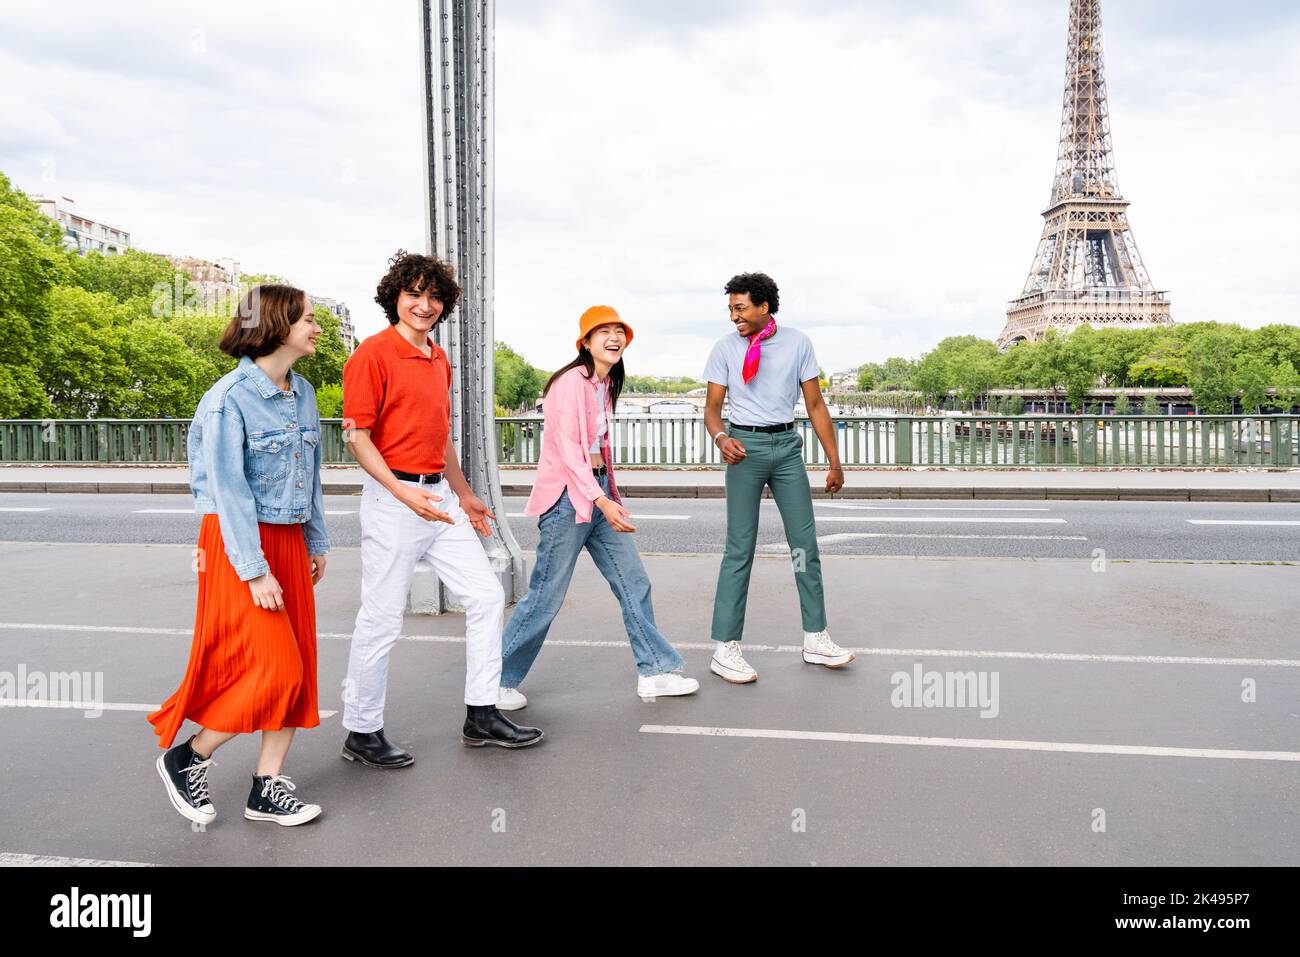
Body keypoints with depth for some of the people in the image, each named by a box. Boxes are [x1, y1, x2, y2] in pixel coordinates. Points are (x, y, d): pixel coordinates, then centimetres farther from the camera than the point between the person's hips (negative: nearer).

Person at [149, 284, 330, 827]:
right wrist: (255, 571, -19)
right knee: (274, 667, -7)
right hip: (238, 542, -8)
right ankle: (186, 758, 15)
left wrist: (316, 543, 15)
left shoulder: (302, 393, 8)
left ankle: (267, 789, 17)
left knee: (296, 665, 6)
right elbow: (228, 489, -18)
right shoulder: (230, 397, -15)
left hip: (288, 540, 8)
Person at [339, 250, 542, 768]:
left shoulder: (439, 360, 15)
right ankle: (362, 731, 17)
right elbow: (357, 435, -13)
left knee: (486, 595, 8)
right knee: (382, 620, -1)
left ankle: (481, 715, 20)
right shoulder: (373, 353, -9)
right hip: (393, 499, -8)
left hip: (441, 498, 8)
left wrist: (464, 494, 23)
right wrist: (403, 493, -24)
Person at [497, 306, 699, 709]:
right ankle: (498, 680, 13)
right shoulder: (571, 382, -14)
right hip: (570, 494, -9)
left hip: (598, 490, 9)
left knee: (634, 582, 8)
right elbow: (566, 449, -19)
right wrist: (601, 500, -25)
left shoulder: (605, 384, 13)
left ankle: (655, 672, 18)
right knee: (547, 596, -2)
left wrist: (608, 496, 18)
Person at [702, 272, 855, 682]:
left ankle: (815, 639, 17)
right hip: (746, 447, -2)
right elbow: (712, 406, 2)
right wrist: (721, 437, -21)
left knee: (805, 542, 5)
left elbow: (815, 405, 5)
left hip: (787, 446, 2)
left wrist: (834, 462, 4)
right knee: (740, 547, -4)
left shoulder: (798, 343, 2)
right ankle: (725, 648, 1)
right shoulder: (725, 347, 0)